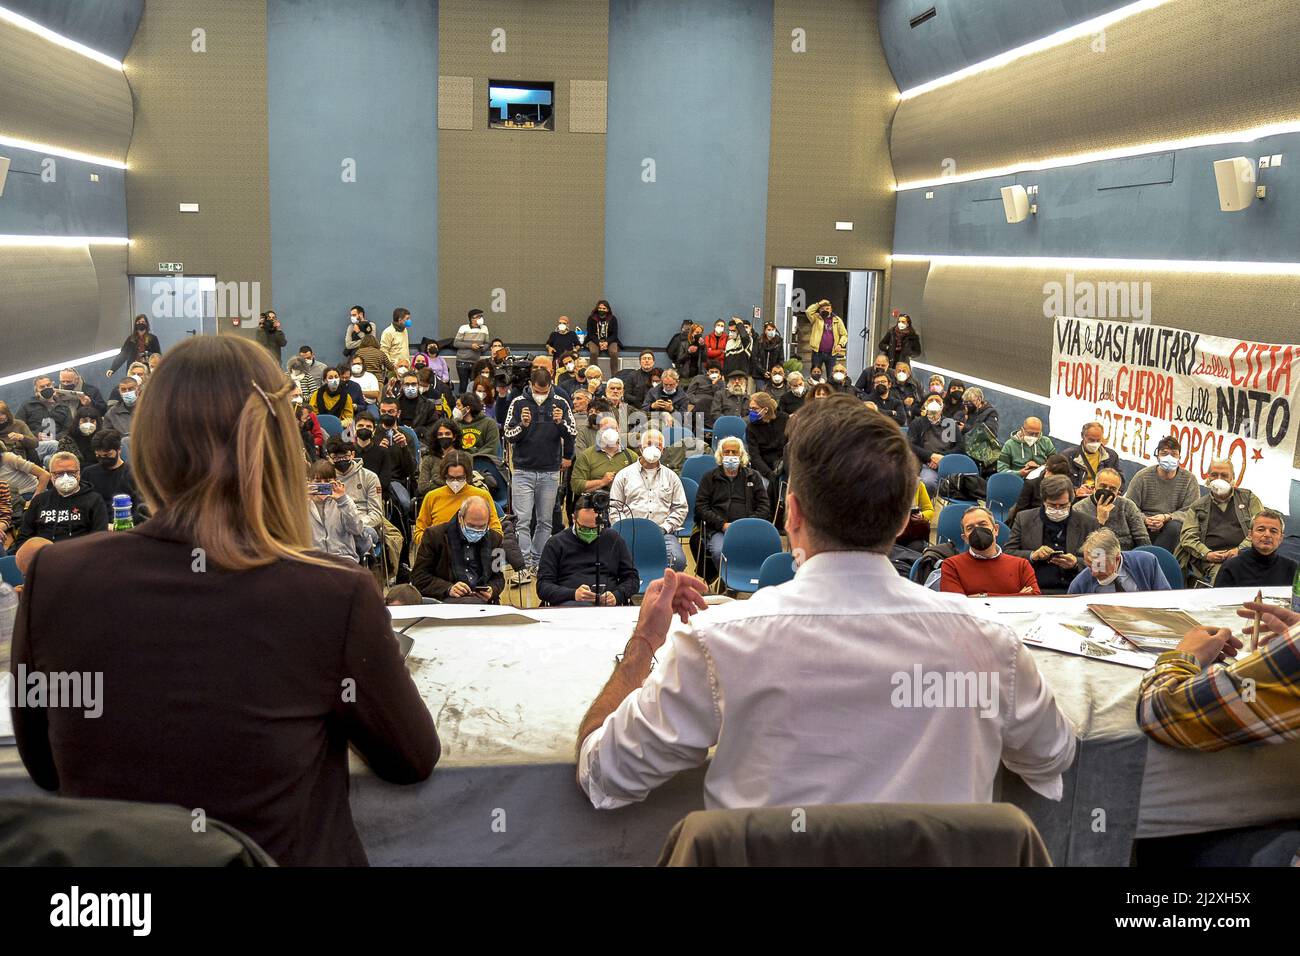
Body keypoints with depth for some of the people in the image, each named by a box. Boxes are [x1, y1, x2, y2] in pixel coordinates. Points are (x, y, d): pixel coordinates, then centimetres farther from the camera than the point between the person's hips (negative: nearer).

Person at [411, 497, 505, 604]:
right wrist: (448, 588, -15)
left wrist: (492, 591, -4)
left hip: (483, 599, 4)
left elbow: (498, 577, 20)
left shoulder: (494, 538, 13)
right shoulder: (435, 535, 2)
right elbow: (418, 577, 0)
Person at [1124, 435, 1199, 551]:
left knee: (1175, 526, -34)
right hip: (1144, 525, -1)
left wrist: (1166, 517, -21)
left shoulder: (1189, 480, 4)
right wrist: (1145, 520, -21)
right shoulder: (1142, 476, 3)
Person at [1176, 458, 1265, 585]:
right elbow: (1188, 536, 12)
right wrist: (1207, 554, -8)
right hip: (1212, 560, 0)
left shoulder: (1248, 498, 21)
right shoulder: (1198, 506, 22)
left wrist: (1240, 549, -8)